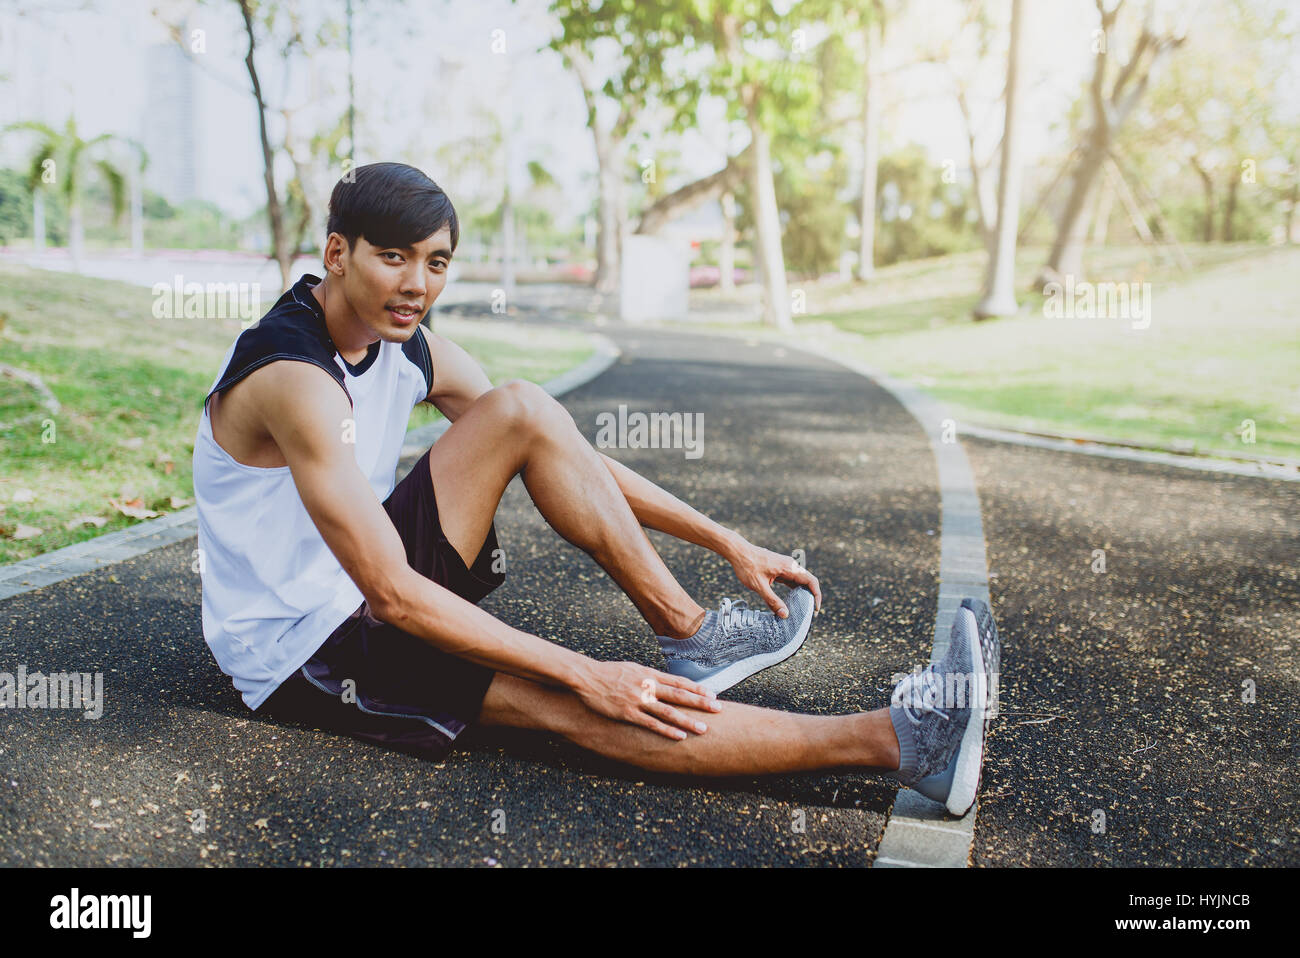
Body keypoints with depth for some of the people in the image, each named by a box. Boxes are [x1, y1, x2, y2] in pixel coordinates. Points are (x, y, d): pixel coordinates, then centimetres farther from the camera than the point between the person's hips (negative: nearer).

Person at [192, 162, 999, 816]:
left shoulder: (411, 349, -1)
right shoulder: (294, 378, -26)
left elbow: (574, 455, 2)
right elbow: (392, 592, -31)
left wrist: (727, 541, -3)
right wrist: (586, 674, -32)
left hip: (363, 592, 7)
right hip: (297, 645, -7)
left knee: (526, 411, -13)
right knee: (563, 703, -27)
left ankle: (689, 630, -9)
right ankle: (890, 741, -30)